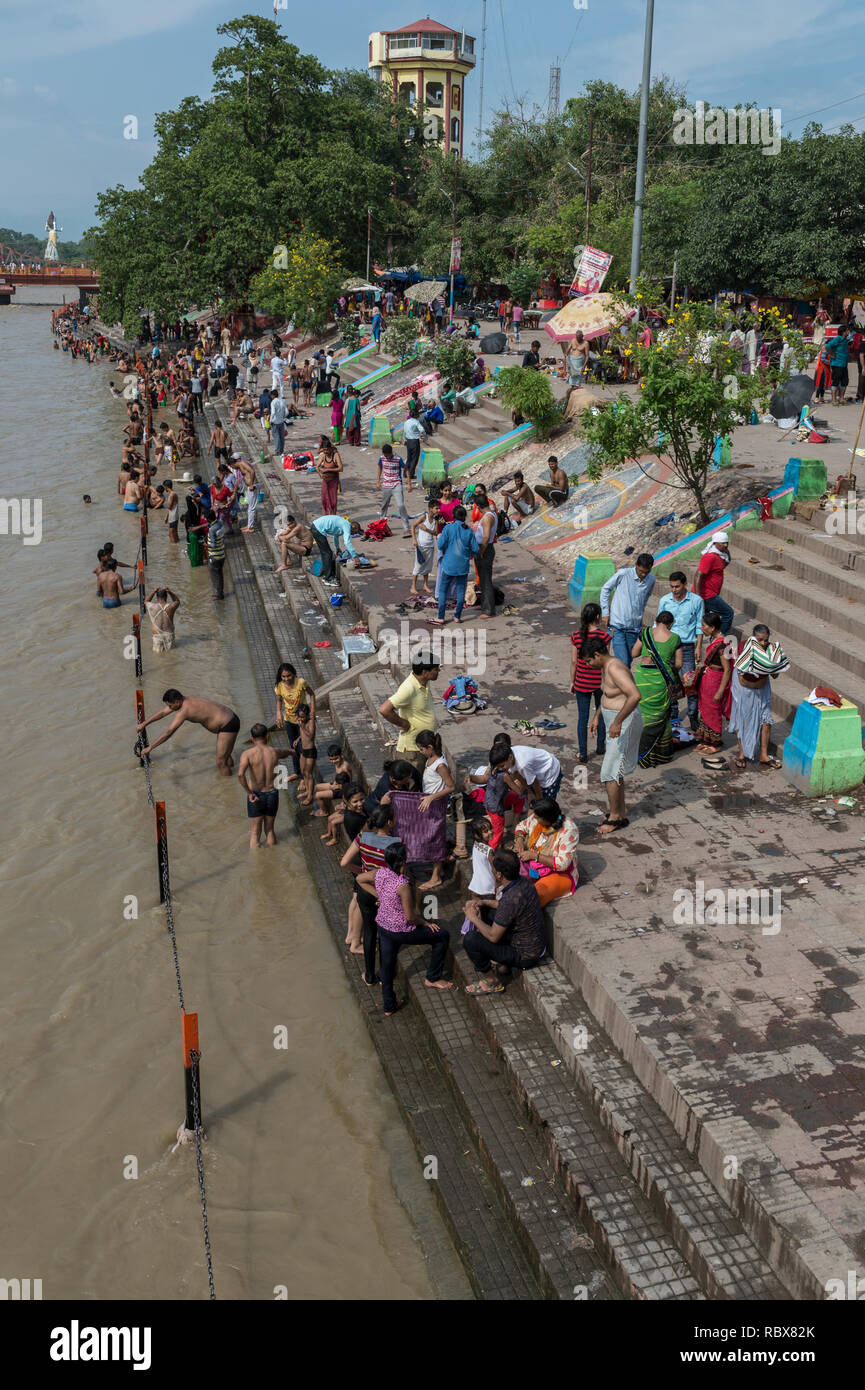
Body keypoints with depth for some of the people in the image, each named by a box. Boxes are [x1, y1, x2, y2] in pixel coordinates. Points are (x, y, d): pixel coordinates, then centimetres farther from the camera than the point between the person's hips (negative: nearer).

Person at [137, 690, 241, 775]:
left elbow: (168, 732, -22)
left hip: (228, 726, -10)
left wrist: (150, 748, -17)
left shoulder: (184, 710, -22)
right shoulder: (185, 699, 6)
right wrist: (144, 723, 24)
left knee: (221, 762, -2)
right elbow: (163, 712, 18)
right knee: (225, 756, 26)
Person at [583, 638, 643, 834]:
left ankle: (615, 817, 8)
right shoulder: (605, 667, 10)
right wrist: (597, 716, 23)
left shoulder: (615, 669, -23)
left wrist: (618, 722, -35)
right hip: (615, 723, 11)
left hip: (624, 724, -11)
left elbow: (635, 695, -36)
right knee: (615, 771, 17)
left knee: (609, 773, -5)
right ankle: (621, 814, 28)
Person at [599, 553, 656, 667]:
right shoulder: (623, 574, -12)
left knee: (628, 662, 10)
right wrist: (605, 613, -1)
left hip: (634, 628, 5)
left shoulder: (651, 579, 2)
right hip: (618, 626, -5)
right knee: (622, 662, -13)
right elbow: (606, 589, 1)